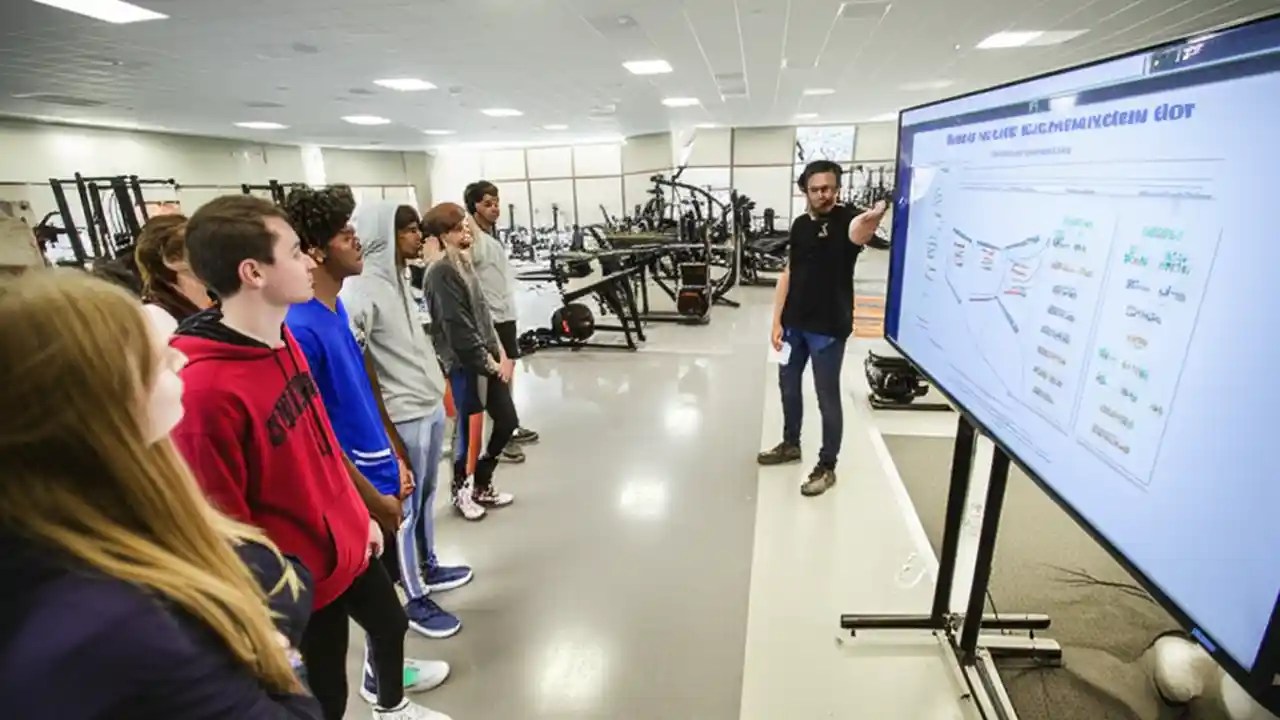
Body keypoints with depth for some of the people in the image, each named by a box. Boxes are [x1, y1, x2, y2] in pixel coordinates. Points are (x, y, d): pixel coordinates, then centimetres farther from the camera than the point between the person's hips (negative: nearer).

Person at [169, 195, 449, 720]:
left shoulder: (282, 338, -3)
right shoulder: (205, 389, -29)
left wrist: (359, 515, 14)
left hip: (349, 539, 8)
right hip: (304, 576, -8)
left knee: (390, 624, 29)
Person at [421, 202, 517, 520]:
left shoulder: (462, 263, 11)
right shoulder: (441, 273, -16)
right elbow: (458, 328, -19)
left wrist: (499, 352, 7)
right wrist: (489, 363, -12)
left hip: (487, 357, 9)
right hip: (465, 364, -8)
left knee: (507, 422, 12)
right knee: (469, 430, 5)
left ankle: (482, 486, 30)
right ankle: (460, 491, 28)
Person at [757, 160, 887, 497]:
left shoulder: (846, 220, -11)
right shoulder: (800, 225, 7)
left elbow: (858, 233, -37)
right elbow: (788, 274, 8)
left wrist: (874, 218, -62)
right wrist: (777, 321, 4)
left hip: (829, 328, -6)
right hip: (794, 323, 6)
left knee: (828, 398, 4)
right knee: (788, 385, 19)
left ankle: (827, 467, 20)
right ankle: (791, 444, 40)